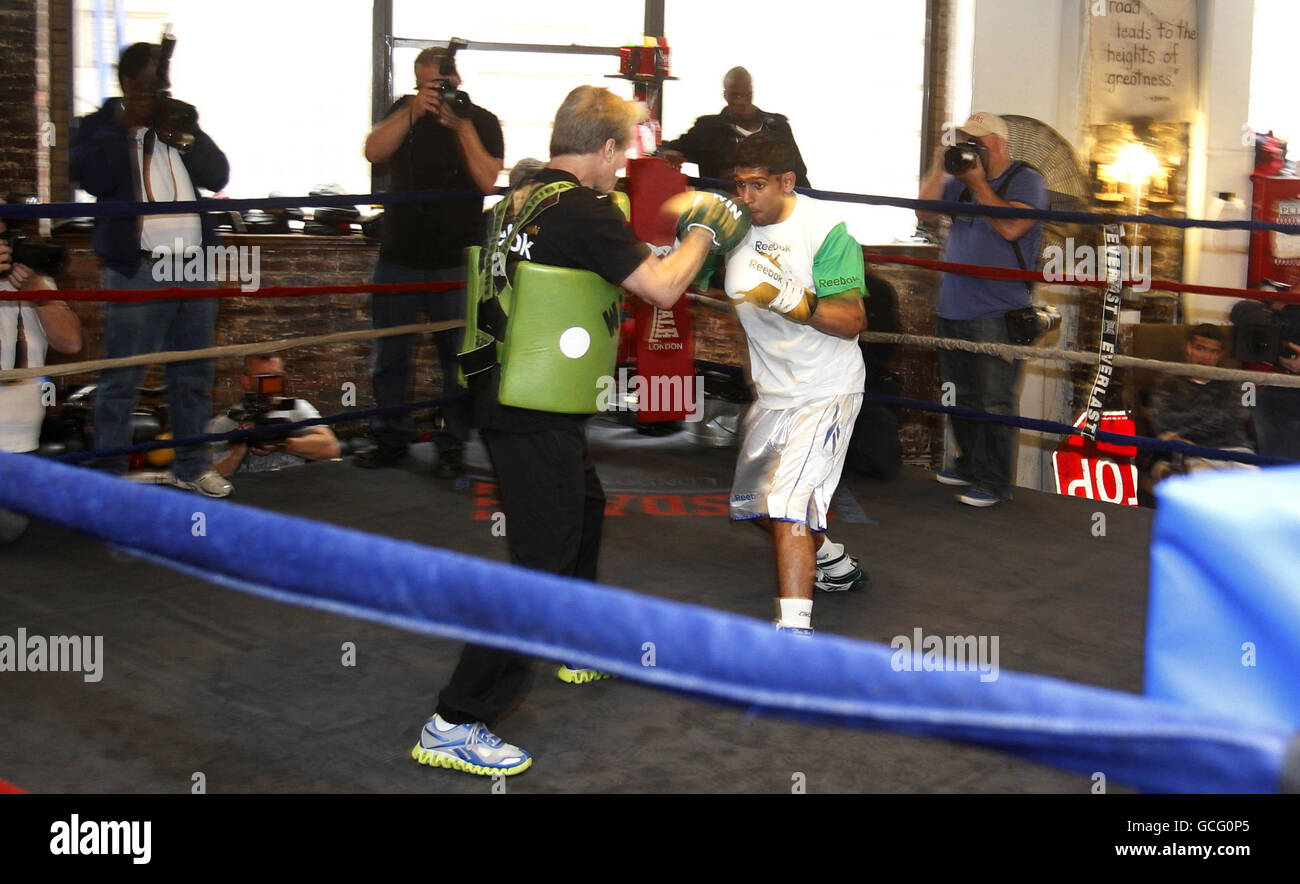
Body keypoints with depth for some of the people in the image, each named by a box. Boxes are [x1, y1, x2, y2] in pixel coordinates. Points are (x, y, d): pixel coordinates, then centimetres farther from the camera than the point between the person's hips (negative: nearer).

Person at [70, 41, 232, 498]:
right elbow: (90, 175, -14)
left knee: (193, 375, 11)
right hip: (137, 270, -4)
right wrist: (129, 126, -12)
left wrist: (186, 135, -10)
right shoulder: (100, 126, 4)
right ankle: (108, 475, 2)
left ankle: (193, 466, 21)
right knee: (121, 379, -4)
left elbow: (217, 176, 5)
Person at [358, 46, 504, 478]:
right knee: (390, 353, 8)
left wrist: (462, 127, -19)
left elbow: (488, 181, -12)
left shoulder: (481, 122, 1)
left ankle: (452, 445, 9)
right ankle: (392, 437, 21)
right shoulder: (404, 111, 8)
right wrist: (413, 112, -18)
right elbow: (374, 152, -9)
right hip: (399, 257, 3)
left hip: (456, 260, -3)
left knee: (457, 356, 0)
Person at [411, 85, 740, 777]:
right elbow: (661, 288, -15)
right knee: (542, 562, -4)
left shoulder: (521, 198, 11)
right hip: (537, 417, -10)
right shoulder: (582, 208, -16)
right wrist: (704, 232, 2)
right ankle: (455, 725, -3)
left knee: (582, 508, 29)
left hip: (502, 400, 10)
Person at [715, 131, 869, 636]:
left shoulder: (824, 230, -19)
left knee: (788, 506, -20)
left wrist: (789, 299, -36)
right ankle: (833, 563, 47)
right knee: (755, 500, 22)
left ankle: (795, 630, -17)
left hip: (825, 392, -8)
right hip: (771, 392, 8)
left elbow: (853, 322, -22)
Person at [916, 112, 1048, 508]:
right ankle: (969, 465, 29)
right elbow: (925, 212, 11)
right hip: (953, 309, 7)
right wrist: (938, 169, 0)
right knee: (961, 396, 15)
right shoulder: (962, 178, 15)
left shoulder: (1025, 179, -4)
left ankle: (993, 482, 1)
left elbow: (1010, 227, -19)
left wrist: (977, 183, -15)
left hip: (996, 314, -7)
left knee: (993, 401, -6)